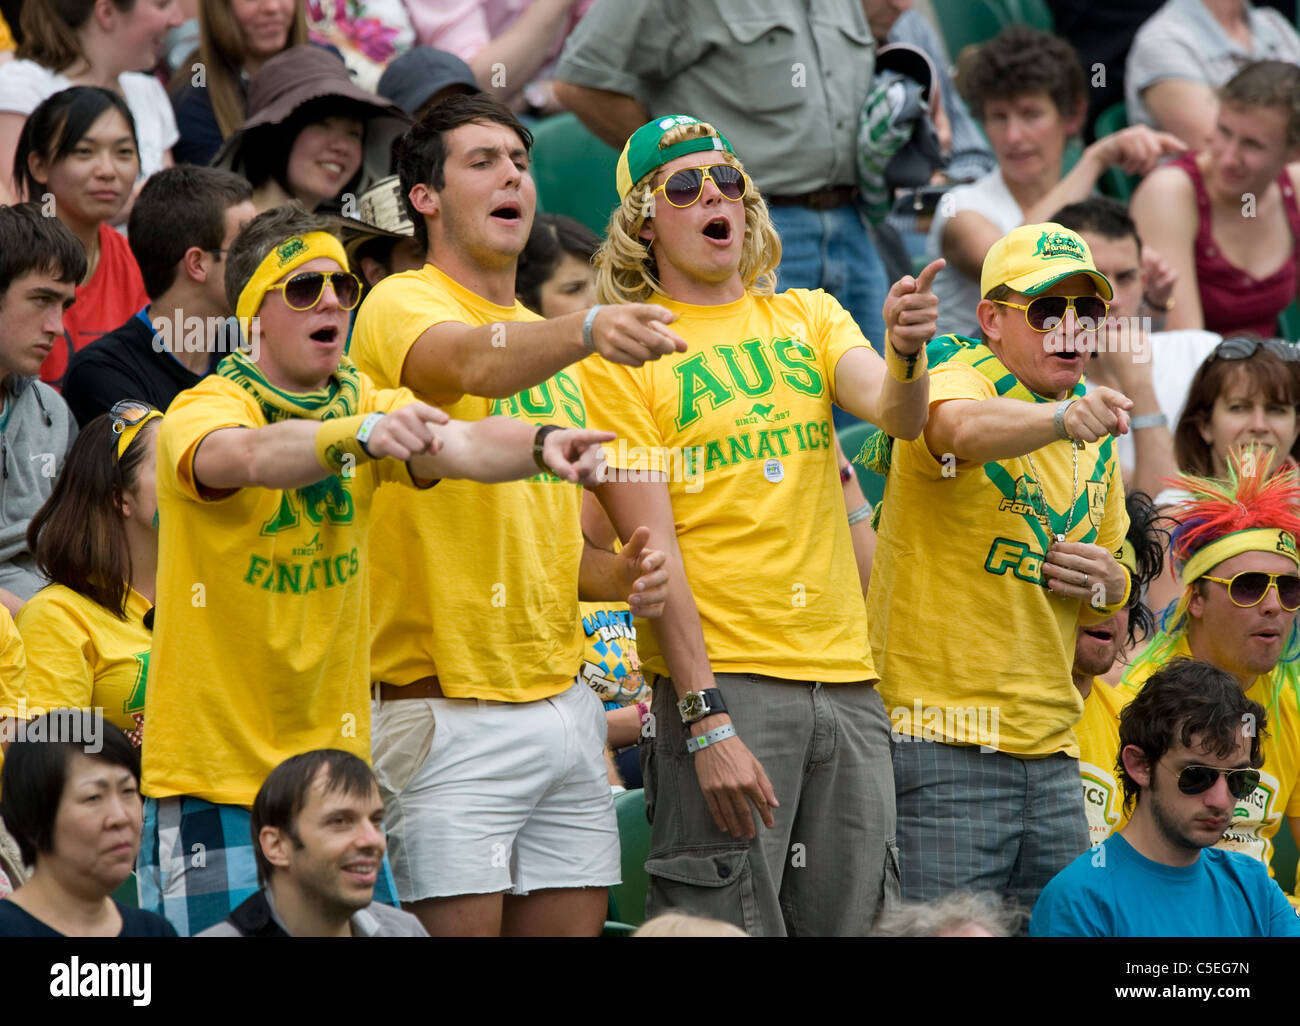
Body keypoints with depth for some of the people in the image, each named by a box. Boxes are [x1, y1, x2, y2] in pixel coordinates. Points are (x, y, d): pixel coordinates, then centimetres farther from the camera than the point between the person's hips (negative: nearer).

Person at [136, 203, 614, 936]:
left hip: (335, 763, 5)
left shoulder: (368, 405, 5)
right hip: (214, 779, -5)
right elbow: (250, 457, -35)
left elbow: (461, 445, -14)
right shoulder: (203, 411, -11)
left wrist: (539, 445, -36)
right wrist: (359, 434, -53)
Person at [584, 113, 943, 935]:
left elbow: (897, 413, -4)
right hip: (721, 681, -5)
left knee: (857, 918, 5)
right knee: (731, 927, -9)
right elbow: (652, 551, -8)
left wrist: (904, 353, -28)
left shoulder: (807, 317, 14)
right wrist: (705, 722, -16)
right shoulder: (625, 350, -1)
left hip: (846, 678, 5)